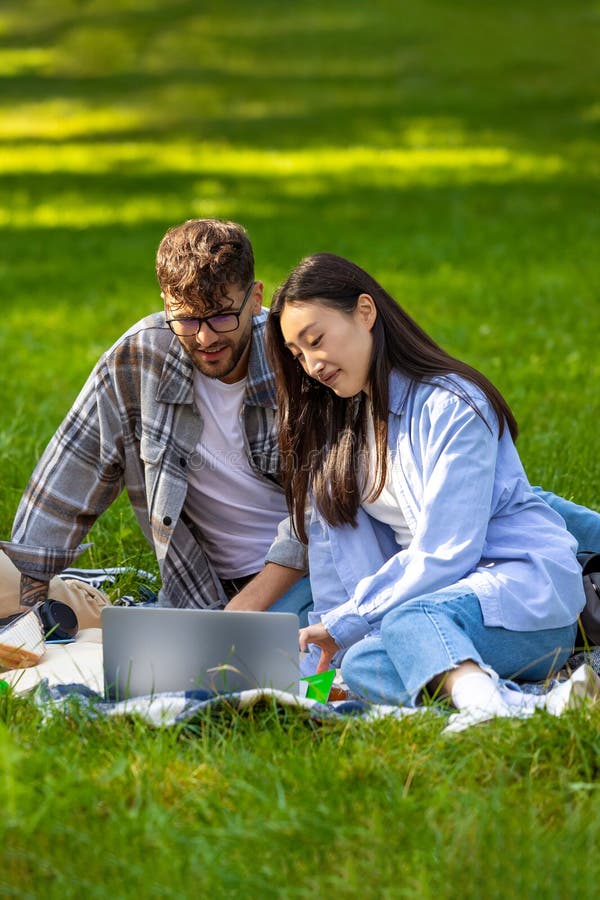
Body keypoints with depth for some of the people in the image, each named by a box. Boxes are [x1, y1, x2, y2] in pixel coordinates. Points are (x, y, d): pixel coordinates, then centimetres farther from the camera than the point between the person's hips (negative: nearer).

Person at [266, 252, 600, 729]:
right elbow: (336, 539, 10)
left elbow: (443, 555, -14)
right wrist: (325, 644, -2)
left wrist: (343, 625, -13)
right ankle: (523, 705, -51)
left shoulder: (451, 405, -9)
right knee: (359, 665, -31)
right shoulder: (334, 424, 16)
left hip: (525, 583, -6)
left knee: (408, 622, -39)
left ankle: (487, 706, -65)